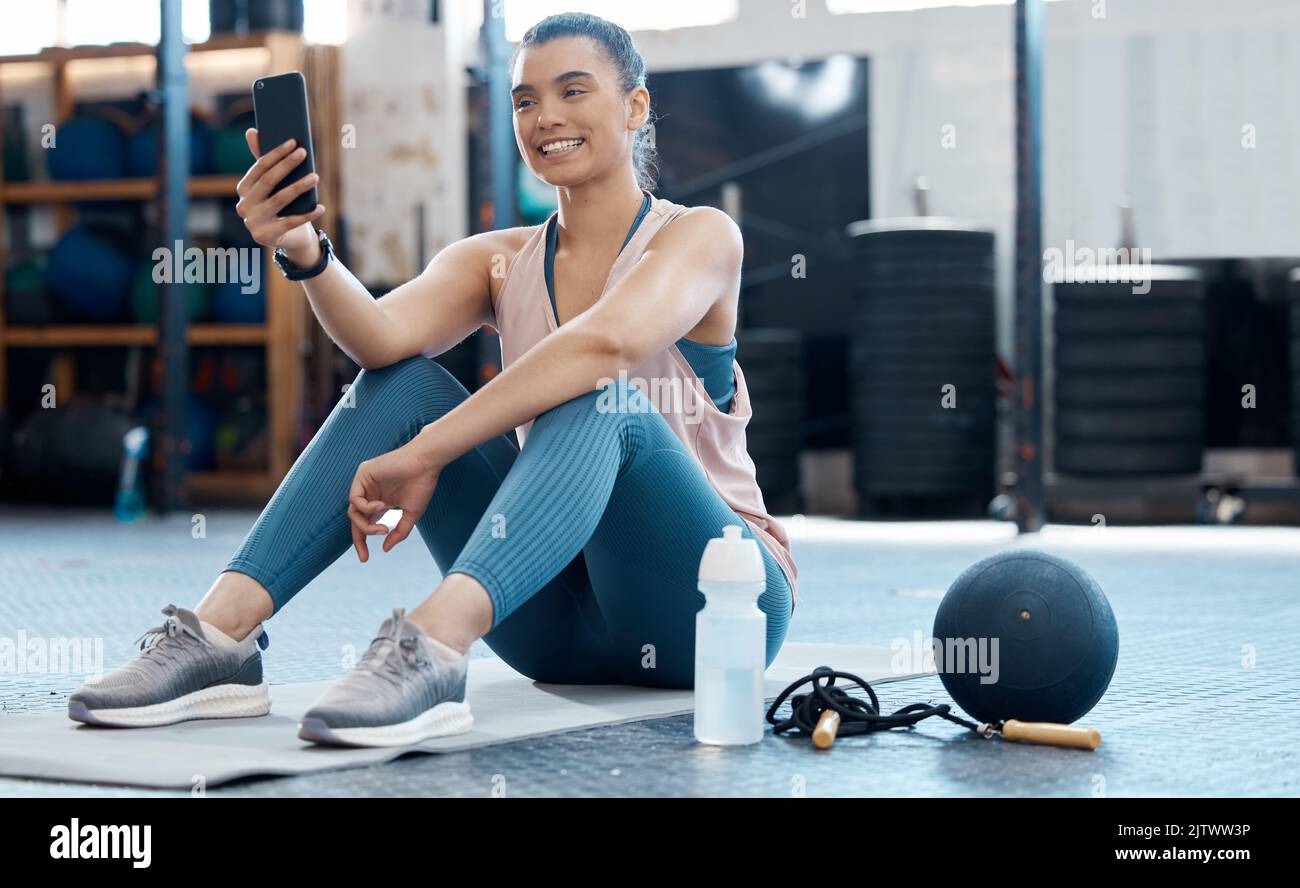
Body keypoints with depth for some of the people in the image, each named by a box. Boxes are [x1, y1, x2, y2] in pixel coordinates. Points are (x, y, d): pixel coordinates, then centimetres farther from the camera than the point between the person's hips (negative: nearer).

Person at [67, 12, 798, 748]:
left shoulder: (699, 235, -6)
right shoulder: (498, 262, 9)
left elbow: (606, 343, -28)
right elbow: (381, 337, -13)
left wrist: (424, 455, -33)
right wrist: (305, 253, -34)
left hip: (710, 600, -4)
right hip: (561, 619, 4)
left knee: (598, 400, -32)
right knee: (404, 384, -13)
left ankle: (431, 653, -54)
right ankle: (221, 636, -26)